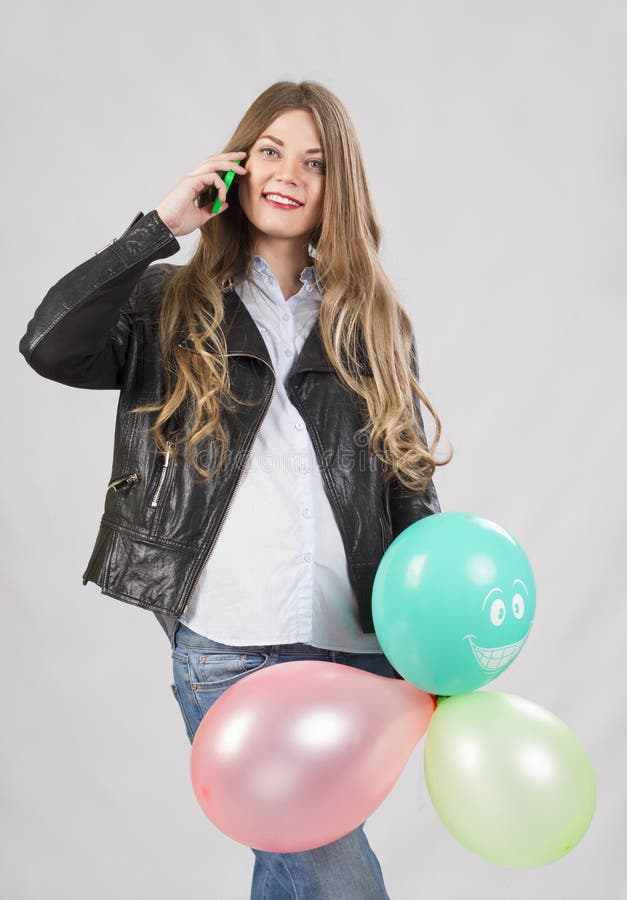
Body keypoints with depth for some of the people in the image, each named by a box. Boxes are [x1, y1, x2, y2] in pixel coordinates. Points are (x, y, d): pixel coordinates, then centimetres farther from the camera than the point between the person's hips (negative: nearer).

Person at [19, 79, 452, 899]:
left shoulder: (375, 323, 13)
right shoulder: (173, 305, 8)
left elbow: (410, 481, 10)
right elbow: (49, 346, -11)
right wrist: (160, 228, -7)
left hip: (355, 646, 3)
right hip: (225, 646, -2)